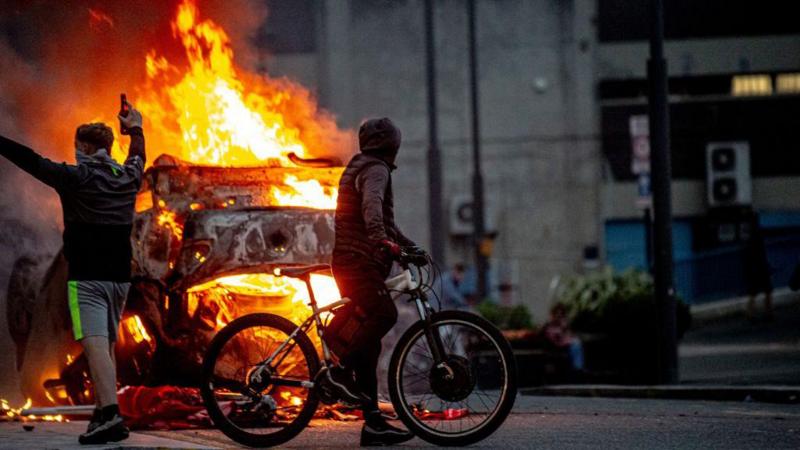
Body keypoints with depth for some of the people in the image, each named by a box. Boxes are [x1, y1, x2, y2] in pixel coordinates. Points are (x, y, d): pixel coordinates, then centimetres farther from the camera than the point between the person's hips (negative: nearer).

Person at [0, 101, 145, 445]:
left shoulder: (77, 178, -8)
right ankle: (105, 416, 16)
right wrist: (135, 129, 52)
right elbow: (138, 157, 33)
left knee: (95, 344, -17)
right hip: (119, 277, 7)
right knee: (107, 346, 16)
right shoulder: (128, 178, 10)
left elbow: (31, 161, -11)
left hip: (87, 278, -7)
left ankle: (109, 413, -32)